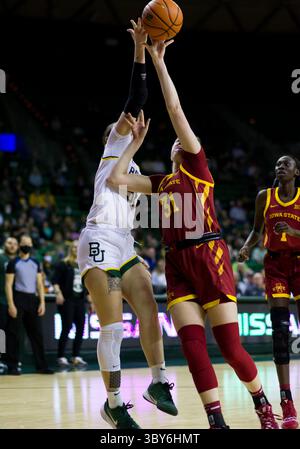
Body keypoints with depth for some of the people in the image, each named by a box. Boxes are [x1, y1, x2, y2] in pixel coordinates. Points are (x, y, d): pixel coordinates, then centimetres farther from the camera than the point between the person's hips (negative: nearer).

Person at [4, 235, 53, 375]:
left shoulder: (35, 263, 13)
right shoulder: (13, 263, -1)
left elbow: (39, 284, 13)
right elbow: (8, 285, -6)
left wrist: (42, 302, 3)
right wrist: (11, 305, -14)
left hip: (32, 299, 5)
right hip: (18, 298, -5)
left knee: (37, 333, 5)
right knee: (14, 334, -3)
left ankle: (41, 365, 9)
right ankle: (12, 366, 3)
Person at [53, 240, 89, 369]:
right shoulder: (63, 264, 0)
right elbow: (55, 281, -5)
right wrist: (58, 293, -20)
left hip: (80, 300, 6)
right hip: (67, 300, -6)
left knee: (81, 329, 2)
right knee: (66, 328, -9)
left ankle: (76, 357, 10)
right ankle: (61, 357, -3)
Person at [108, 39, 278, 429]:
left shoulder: (197, 165, 7)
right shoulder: (162, 182, 22)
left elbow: (176, 110, -1)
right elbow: (115, 179, 21)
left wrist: (159, 61, 0)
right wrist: (136, 142, 24)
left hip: (209, 256, -5)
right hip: (178, 264, 6)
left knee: (230, 345, -7)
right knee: (192, 345, -8)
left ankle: (262, 404, 15)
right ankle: (217, 422, -7)